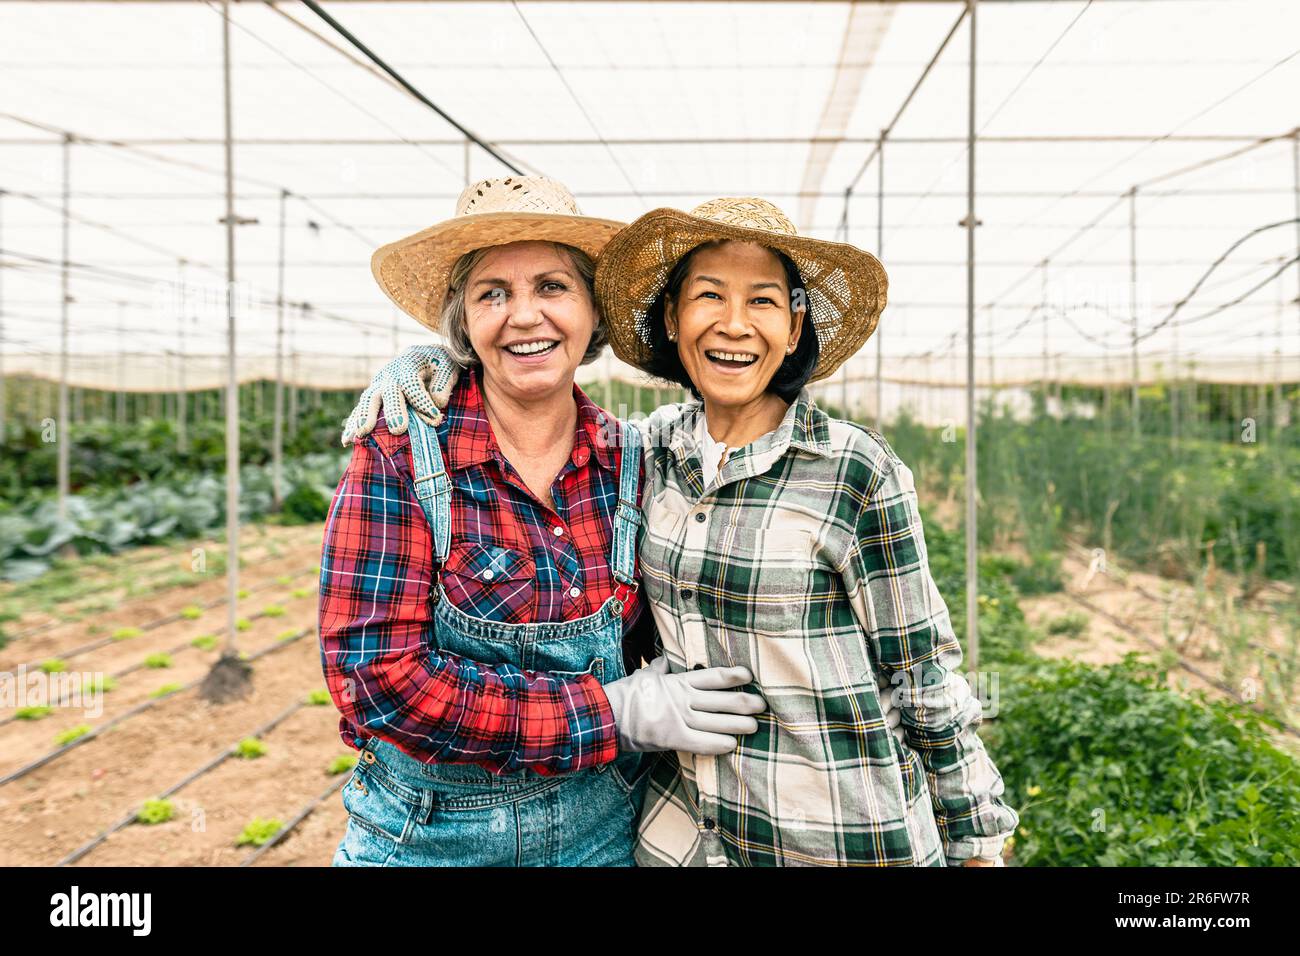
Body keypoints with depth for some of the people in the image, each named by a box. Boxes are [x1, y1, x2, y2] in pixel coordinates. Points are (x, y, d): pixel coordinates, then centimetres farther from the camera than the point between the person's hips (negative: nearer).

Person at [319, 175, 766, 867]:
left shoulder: (630, 464, -5)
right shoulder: (398, 455, -15)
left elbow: (645, 649, 6)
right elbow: (377, 678, -21)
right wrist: (616, 712, -22)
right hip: (430, 835, -2)